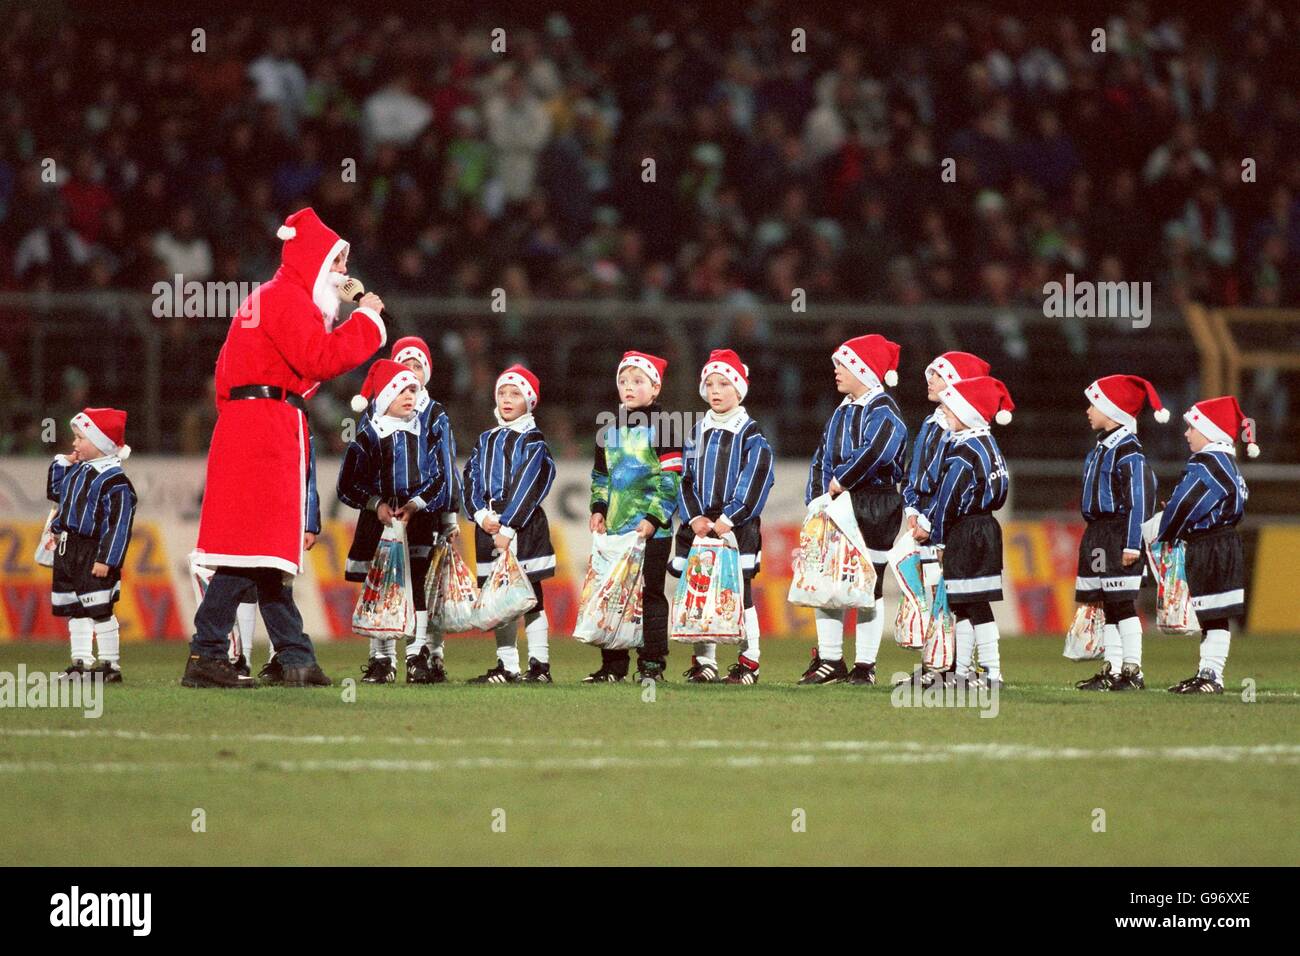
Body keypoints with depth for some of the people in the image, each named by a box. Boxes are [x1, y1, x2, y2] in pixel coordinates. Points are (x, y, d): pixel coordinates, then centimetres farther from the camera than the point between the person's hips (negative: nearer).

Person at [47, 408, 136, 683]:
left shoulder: (114, 480, -16)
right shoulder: (77, 471, 11)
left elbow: (119, 525, -19)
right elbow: (56, 492, 31)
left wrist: (106, 560, -23)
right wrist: (61, 464, 16)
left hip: (93, 555, -9)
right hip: (68, 551, 9)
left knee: (100, 611, -5)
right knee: (75, 611, 12)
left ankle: (111, 664, 2)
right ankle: (81, 662, 18)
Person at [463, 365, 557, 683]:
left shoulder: (533, 440, -3)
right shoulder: (487, 440, 16)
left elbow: (528, 485, -11)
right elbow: (470, 478, 8)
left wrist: (507, 526, -17)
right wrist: (482, 514, -9)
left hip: (524, 524, -6)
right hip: (489, 525, 6)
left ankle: (539, 665, -6)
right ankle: (506, 666, 12)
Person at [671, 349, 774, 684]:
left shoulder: (750, 433, -2)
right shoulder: (698, 433, 13)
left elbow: (755, 481, -9)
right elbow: (686, 479, 11)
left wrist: (728, 519, -16)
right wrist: (693, 517, -5)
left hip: (738, 528, -5)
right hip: (700, 526, 5)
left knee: (739, 593, -4)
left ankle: (749, 661, 2)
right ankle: (704, 662, 11)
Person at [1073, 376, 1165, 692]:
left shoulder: (1129, 452, -15)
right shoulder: (1101, 449, 15)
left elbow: (1139, 500, -19)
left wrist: (1132, 544, -22)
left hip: (1119, 534, -10)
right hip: (1098, 535, 10)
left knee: (1123, 604, -7)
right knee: (1108, 606, 11)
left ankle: (1132, 671, -5)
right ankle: (1112, 670, 14)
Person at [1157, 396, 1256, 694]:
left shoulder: (1206, 463, -17)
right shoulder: (1226, 463, 16)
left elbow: (1184, 505, -18)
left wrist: (1165, 534, -1)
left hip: (1211, 549, -11)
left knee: (1214, 617, -8)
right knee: (1210, 616, 14)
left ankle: (1213, 677, -7)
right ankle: (1206, 674, 18)